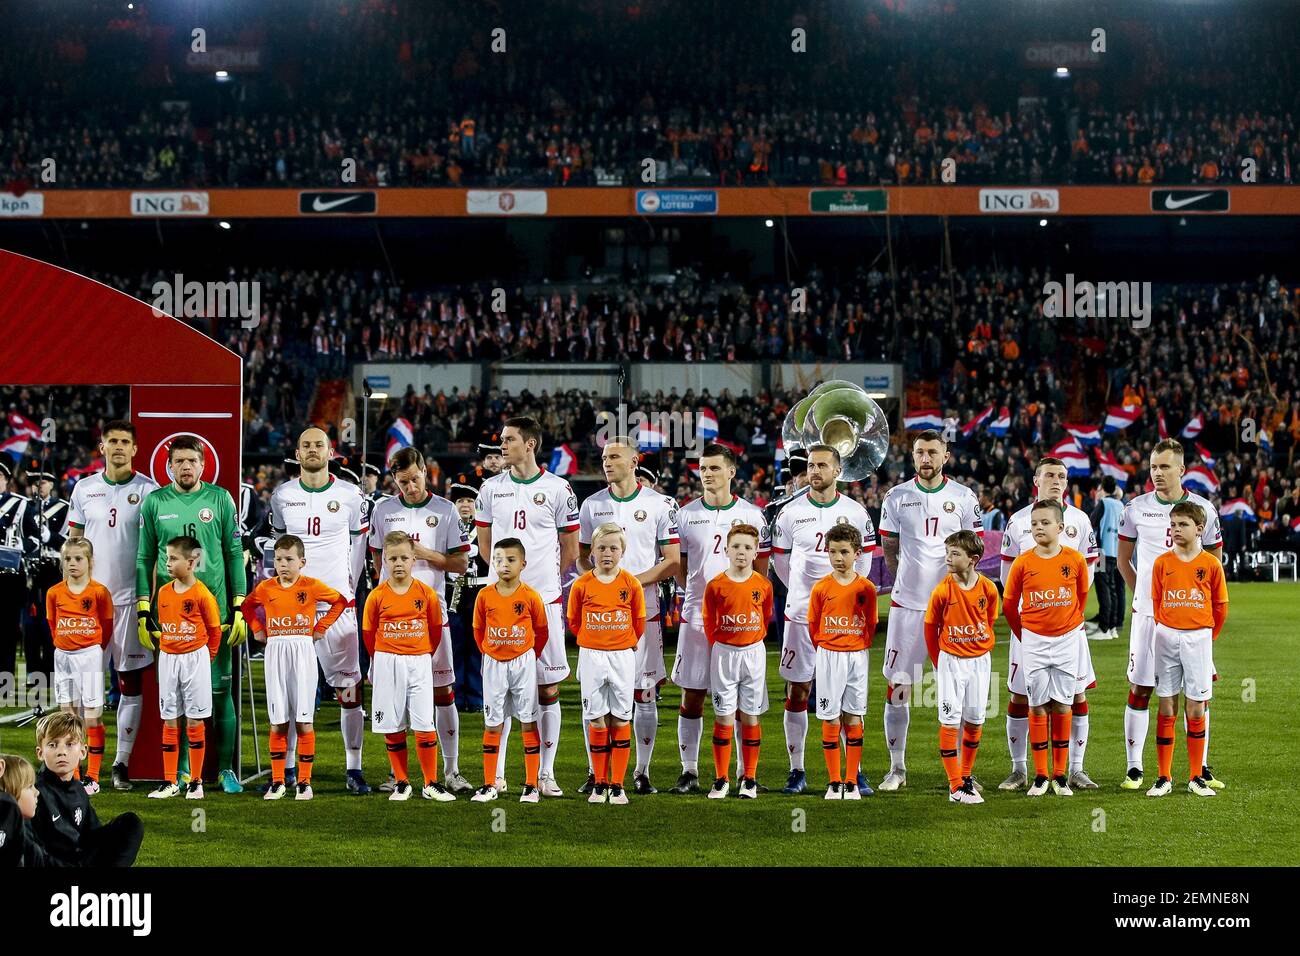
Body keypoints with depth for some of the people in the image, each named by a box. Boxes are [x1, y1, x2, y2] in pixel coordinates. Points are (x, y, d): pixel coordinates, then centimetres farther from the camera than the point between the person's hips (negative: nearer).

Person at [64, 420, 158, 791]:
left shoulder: (147, 490, -1)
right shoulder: (84, 488, 8)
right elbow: (74, 544, 13)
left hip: (130, 596, -2)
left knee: (131, 678, 1)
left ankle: (122, 762, 7)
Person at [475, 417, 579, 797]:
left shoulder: (557, 489, 0)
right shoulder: (491, 489, 7)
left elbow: (570, 549, 7)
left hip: (545, 600, -2)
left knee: (548, 689, 3)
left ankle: (546, 773, 10)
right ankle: (495, 773, 10)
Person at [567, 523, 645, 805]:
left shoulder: (631, 583, -2)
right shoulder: (581, 585, -1)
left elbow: (639, 622, 7)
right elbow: (574, 622, 9)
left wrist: (624, 644, 9)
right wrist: (594, 643, 10)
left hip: (623, 657, 0)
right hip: (591, 657, 0)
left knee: (621, 719, 2)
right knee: (597, 720, 3)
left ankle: (617, 785, 7)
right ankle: (600, 784, 10)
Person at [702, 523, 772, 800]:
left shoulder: (764, 585, -1)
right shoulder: (715, 586, -5)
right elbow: (709, 623, 6)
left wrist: (752, 641, 12)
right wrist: (719, 648, 9)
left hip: (754, 654, 1)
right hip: (723, 653, -1)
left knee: (751, 717, 4)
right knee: (724, 717, 0)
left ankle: (749, 778, 11)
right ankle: (721, 779, 7)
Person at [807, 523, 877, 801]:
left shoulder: (866, 588, 0)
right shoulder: (821, 588, -2)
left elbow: (871, 625, 8)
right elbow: (813, 626, 7)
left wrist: (860, 648, 6)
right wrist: (826, 650, 8)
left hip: (858, 656, 1)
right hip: (828, 657, 0)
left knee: (854, 719, 3)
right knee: (831, 720, 1)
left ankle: (852, 783, 9)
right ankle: (834, 783, 7)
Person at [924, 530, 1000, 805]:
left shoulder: (988, 589, -7)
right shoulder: (942, 591, -14)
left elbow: (990, 623, 9)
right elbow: (930, 628, -2)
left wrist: (983, 652, 11)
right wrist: (939, 664, 3)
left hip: (979, 661, 3)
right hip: (950, 661, -3)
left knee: (975, 720, 10)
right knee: (950, 722, -4)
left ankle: (966, 775, 28)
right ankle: (956, 787, -1)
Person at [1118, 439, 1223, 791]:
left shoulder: (1203, 509, 3)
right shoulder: (1136, 509, 1)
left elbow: (1214, 562, 14)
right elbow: (1124, 558, 13)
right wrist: (1142, 594, 9)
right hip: (1147, 613, -1)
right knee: (1140, 689, -1)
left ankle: (1200, 768, 16)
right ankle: (1134, 768, 7)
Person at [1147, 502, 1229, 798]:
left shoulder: (1211, 565, -3)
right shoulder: (1162, 563, 1)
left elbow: (1220, 607, 6)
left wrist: (1207, 636, 10)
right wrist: (1167, 632, 9)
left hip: (1199, 638, -1)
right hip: (1167, 637, 1)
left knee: (1196, 709, 2)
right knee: (1167, 708, 3)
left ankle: (1196, 777, 11)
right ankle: (1164, 778, 8)